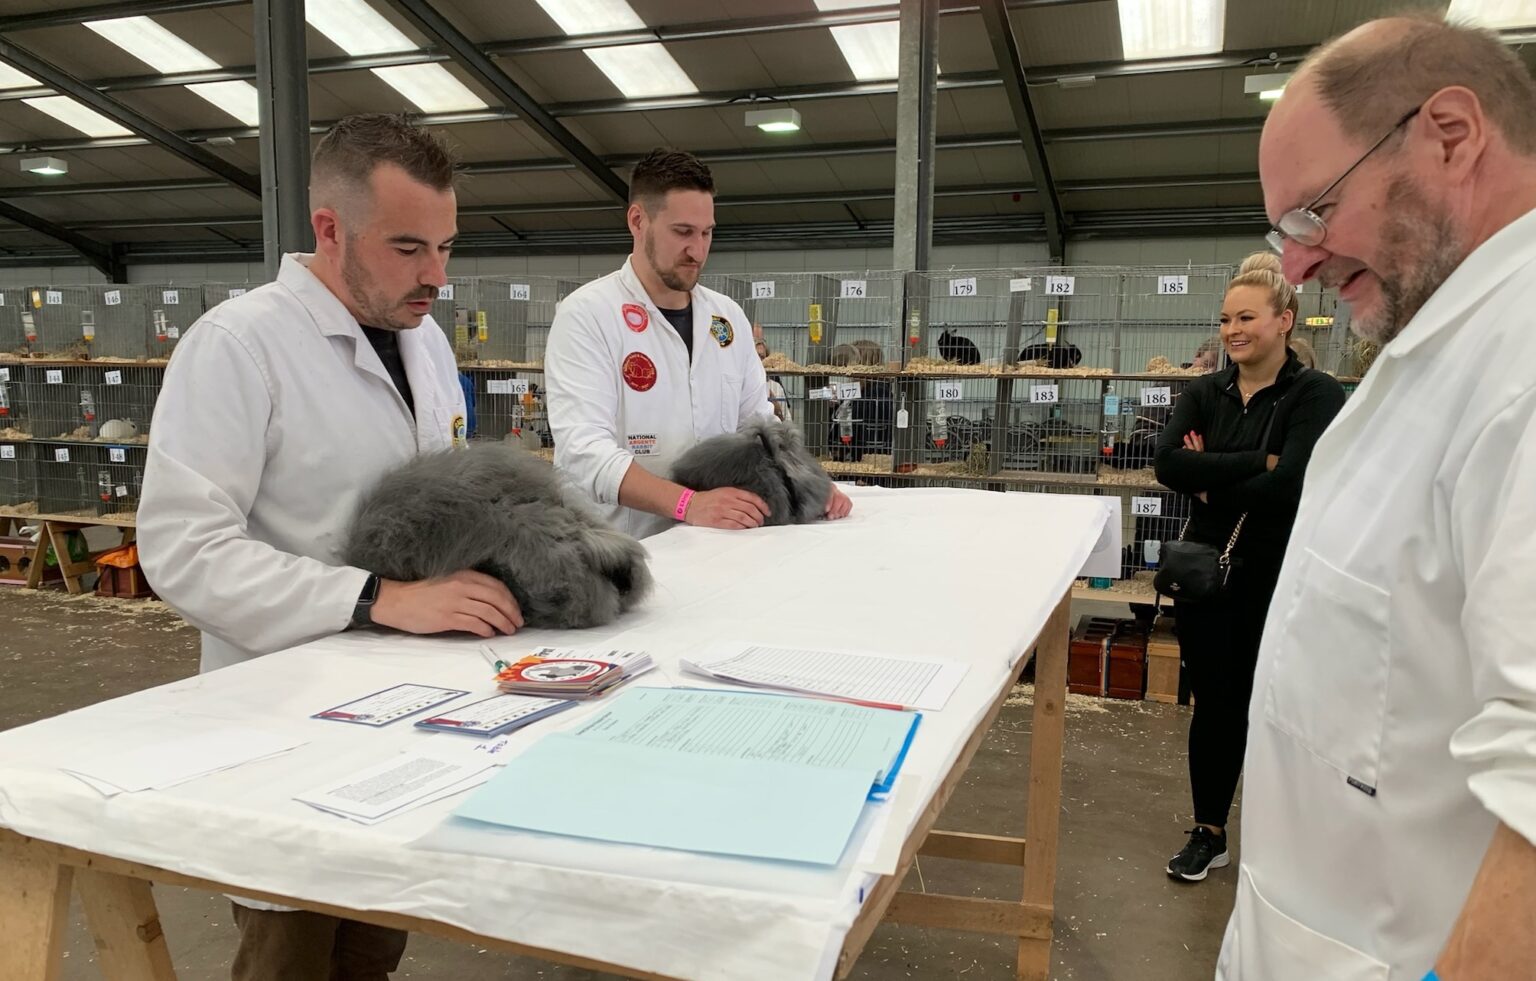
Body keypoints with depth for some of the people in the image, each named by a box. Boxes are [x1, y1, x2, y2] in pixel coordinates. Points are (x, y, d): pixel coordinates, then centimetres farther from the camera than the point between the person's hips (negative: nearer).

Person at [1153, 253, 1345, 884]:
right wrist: (1257, 462, -18)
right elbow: (1167, 463, -12)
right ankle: (1209, 834, 28)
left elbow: (1288, 484, -22)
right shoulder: (1204, 394, 5)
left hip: (1278, 578, -3)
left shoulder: (1317, 396, -8)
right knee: (1214, 706, 12)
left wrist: (1210, 483, -10)